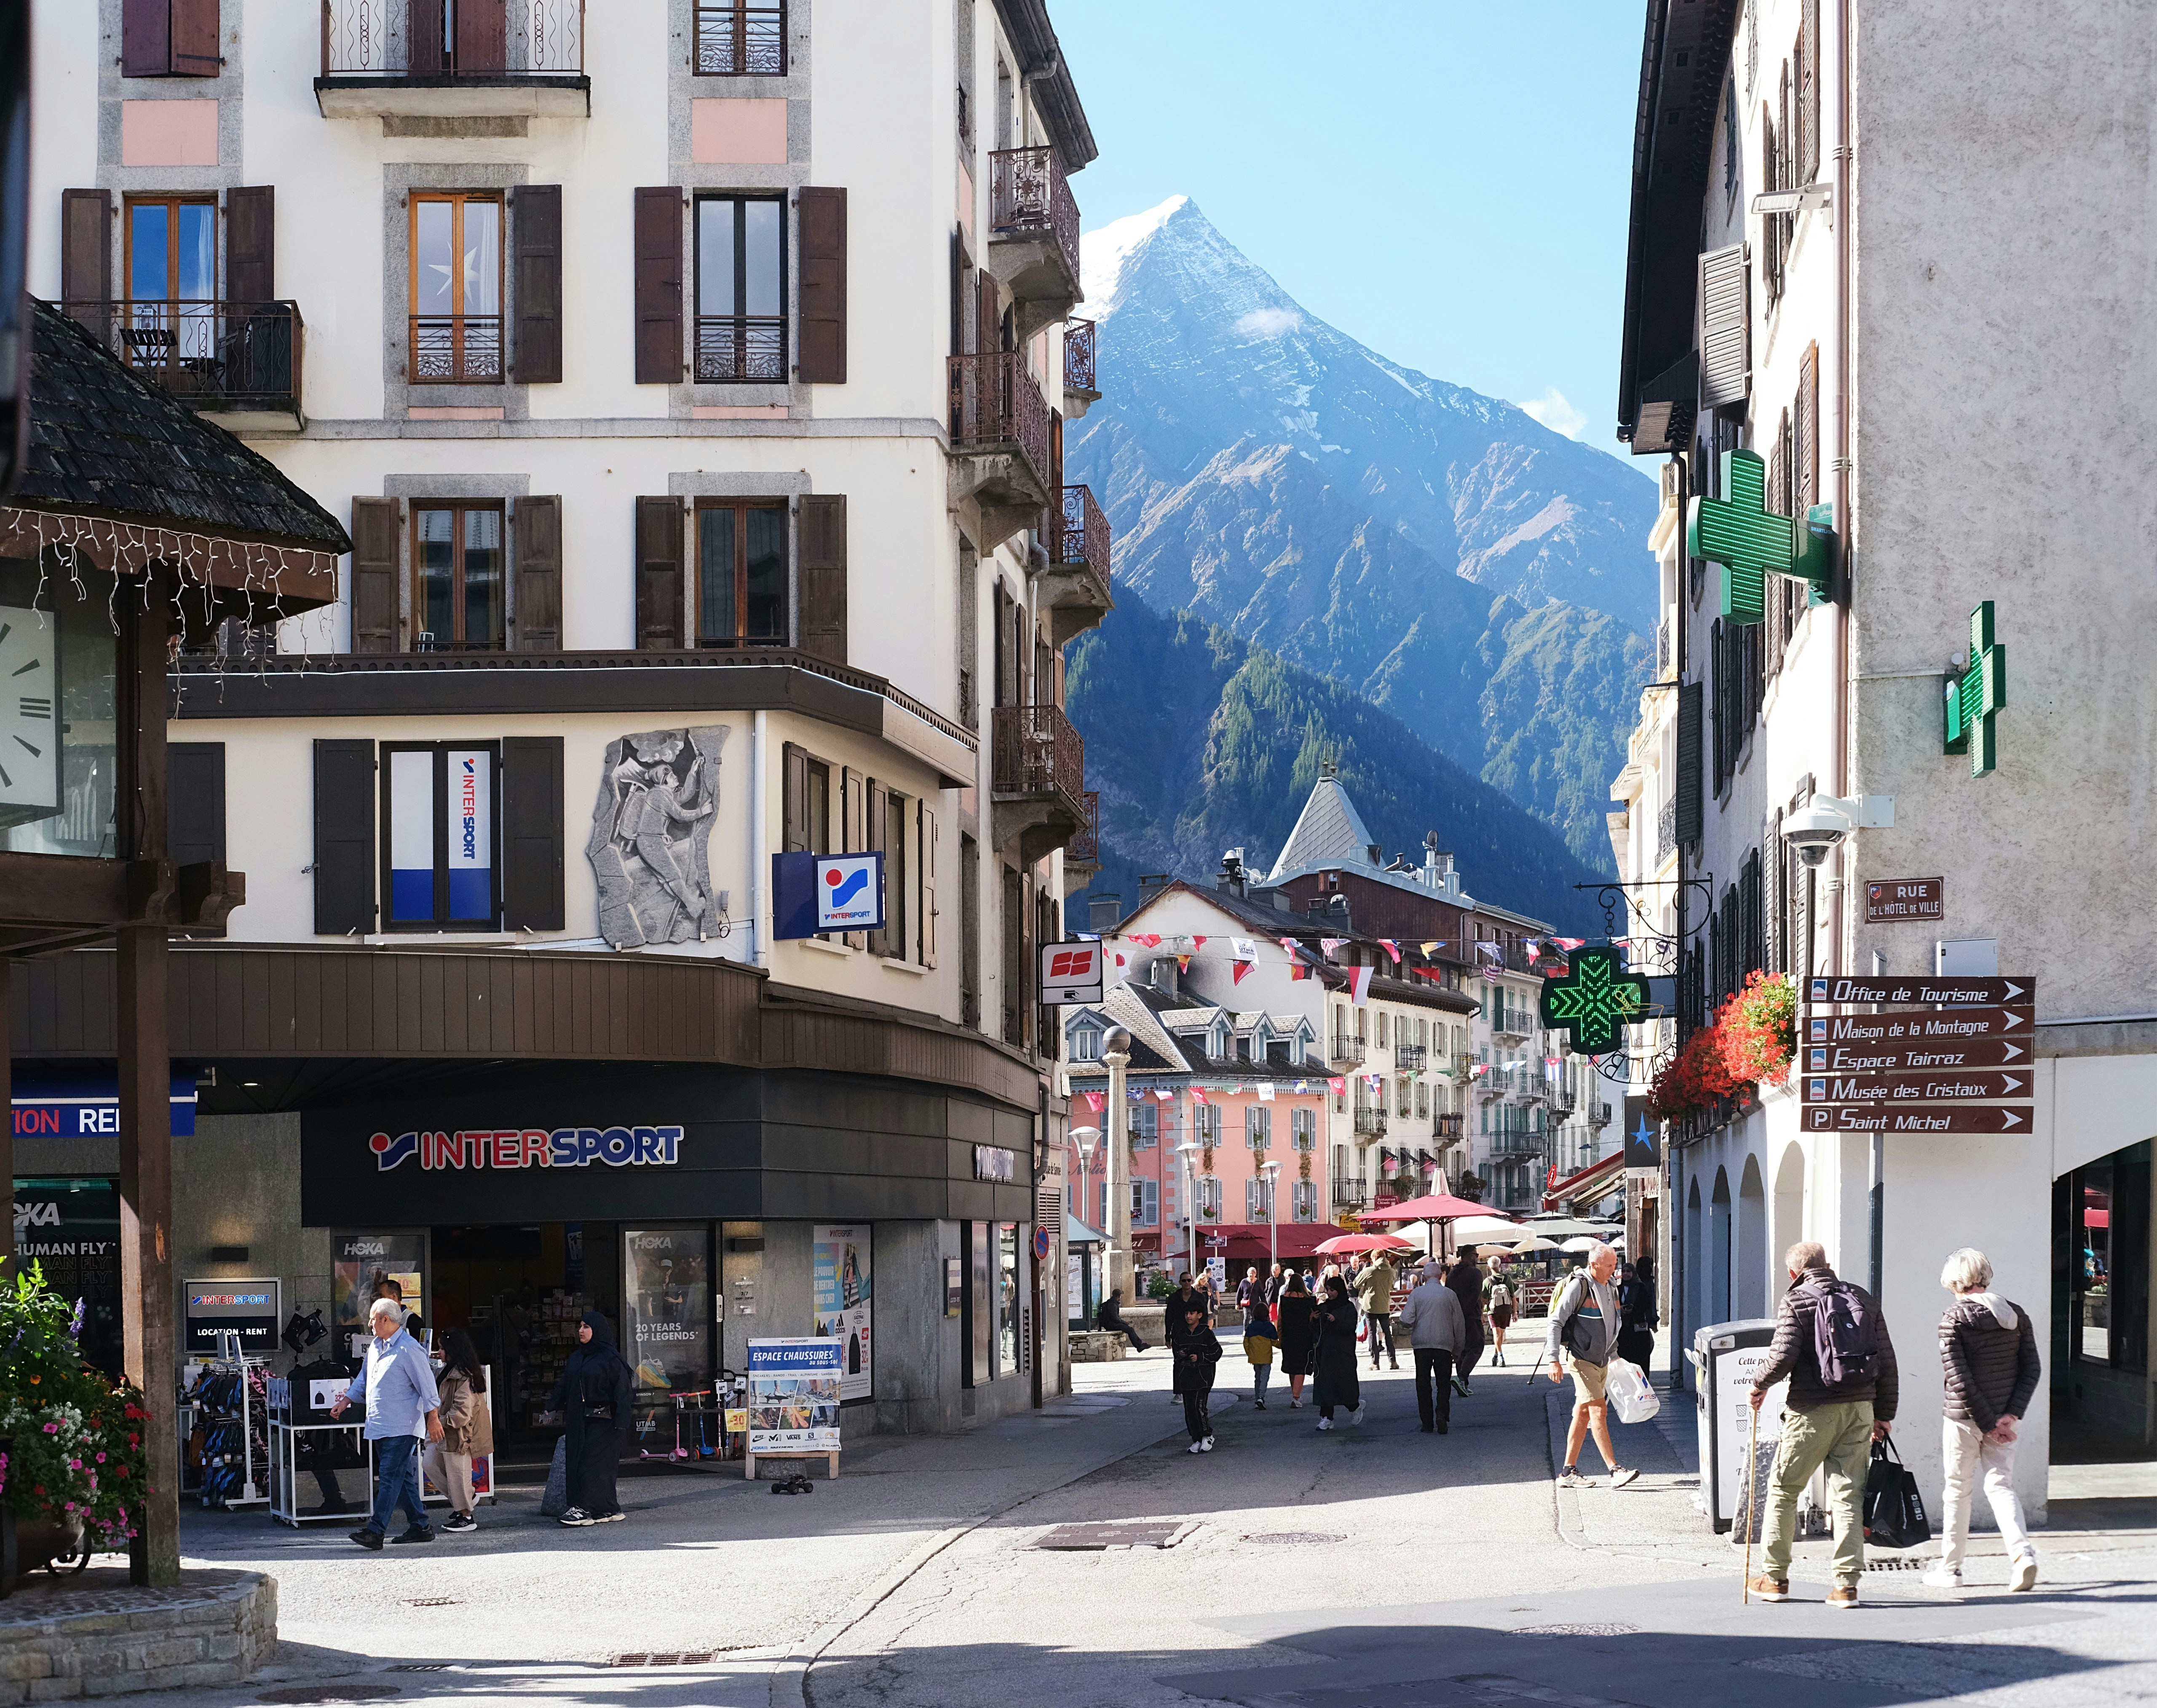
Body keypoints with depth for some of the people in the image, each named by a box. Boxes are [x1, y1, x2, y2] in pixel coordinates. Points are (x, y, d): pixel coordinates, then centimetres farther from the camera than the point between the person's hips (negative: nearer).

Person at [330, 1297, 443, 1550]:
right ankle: (420, 1527, 18)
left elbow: (427, 1384, -13)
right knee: (402, 1478, 12)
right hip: (380, 1426, 9)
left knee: (390, 1478, -13)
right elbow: (364, 1379, 28)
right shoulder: (375, 1347, 15)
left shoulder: (409, 1349, -13)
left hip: (402, 1428, -9)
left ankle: (375, 1531, -20)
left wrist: (433, 1418, -15)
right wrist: (345, 1401, 22)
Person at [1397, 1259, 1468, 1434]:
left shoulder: (1417, 1293, -2)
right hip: (1445, 1344, 0)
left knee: (1423, 1385, 7)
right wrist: (1458, 1348, 15)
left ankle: (1428, 1424, 5)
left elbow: (1406, 1321, -8)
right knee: (1443, 1384, 7)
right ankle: (1442, 1415, -14)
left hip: (1421, 1344, 0)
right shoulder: (1450, 1295, 0)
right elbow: (1459, 1323, 4)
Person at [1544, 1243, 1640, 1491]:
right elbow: (1556, 1322, -14)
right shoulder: (1578, 1286, -13)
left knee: (1583, 1415, 9)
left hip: (1602, 1361, 8)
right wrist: (1554, 1360, -18)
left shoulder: (1610, 1288, 12)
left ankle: (1568, 1473, 13)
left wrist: (1613, 1355, 22)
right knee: (1598, 1411, -14)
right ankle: (1615, 1471, -19)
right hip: (1582, 1359, -8)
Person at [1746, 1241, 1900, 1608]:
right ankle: (1847, 1584, 0)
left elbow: (1784, 1355, -15)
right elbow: (1887, 1361, 10)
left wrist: (1760, 1385, 4)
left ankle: (1775, 1578, 15)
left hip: (1813, 1410, -4)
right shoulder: (1862, 1299, 12)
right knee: (1849, 1495, 6)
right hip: (1859, 1409, 4)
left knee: (1783, 1488, 10)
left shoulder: (1796, 1301, -3)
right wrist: (1884, 1415, 16)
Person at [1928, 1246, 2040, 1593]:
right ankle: (2022, 1552, -16)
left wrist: (1988, 1424, -12)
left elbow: (1958, 1378, -16)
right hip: (2004, 1417, 4)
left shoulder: (1954, 1320, -11)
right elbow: (2032, 1369, 0)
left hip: (1963, 1418, -4)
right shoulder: (2016, 1316, 3)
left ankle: (1950, 1568, 19)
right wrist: (2011, 1415, -6)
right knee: (2001, 1486, 7)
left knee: (1957, 1489, 10)